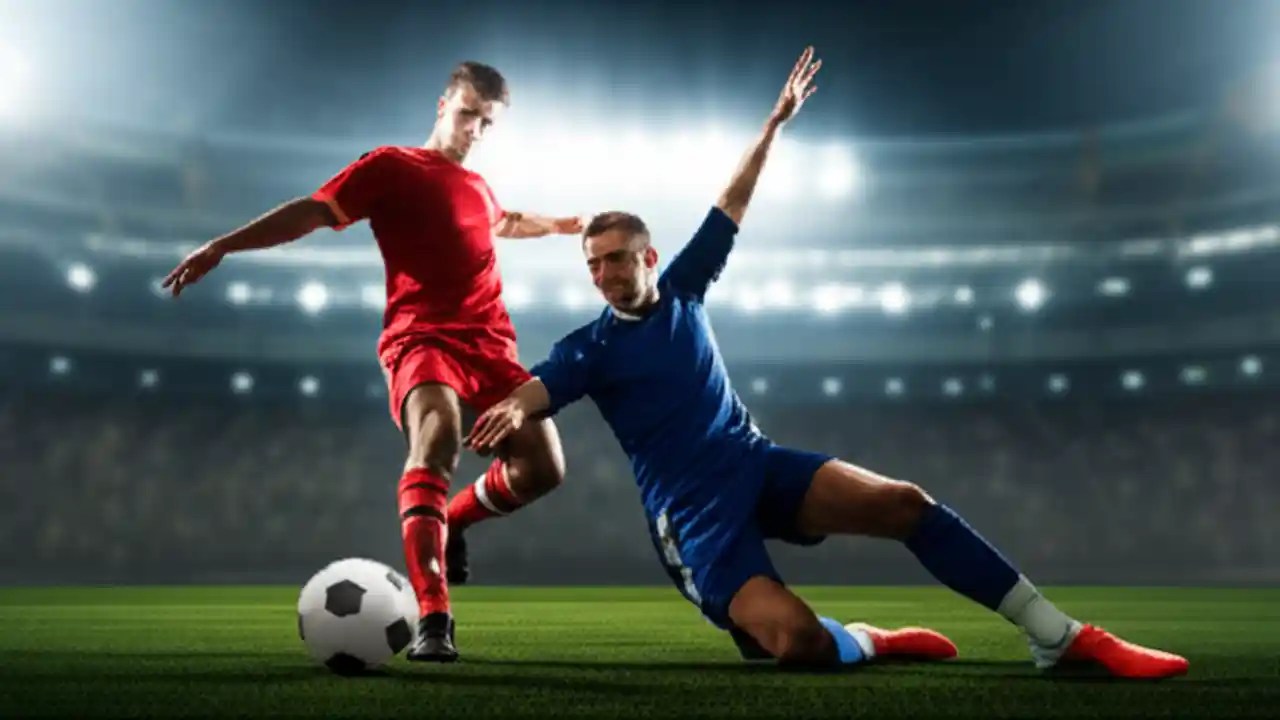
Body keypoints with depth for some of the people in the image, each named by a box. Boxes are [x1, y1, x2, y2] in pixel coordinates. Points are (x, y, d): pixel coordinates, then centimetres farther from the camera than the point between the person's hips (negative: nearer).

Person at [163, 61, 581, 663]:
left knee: (542, 467, -6)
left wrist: (563, 225, 62)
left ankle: (450, 522, 23)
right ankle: (432, 621, -36)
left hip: (492, 344, 6)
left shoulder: (479, 187, 23)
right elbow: (311, 212, -5)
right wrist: (221, 245, -16)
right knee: (437, 440, -34)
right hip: (422, 338, -6)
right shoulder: (392, 167, 5)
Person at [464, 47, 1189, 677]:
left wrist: (775, 123, 15)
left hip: (758, 463, 4)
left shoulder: (681, 289, 11)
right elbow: (537, 390, -18)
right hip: (694, 509, -4)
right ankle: (868, 641, 5)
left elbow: (730, 211, 15)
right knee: (796, 639, -30)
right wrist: (509, 411, -42)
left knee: (906, 503, -16)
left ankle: (1061, 636, -9)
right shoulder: (590, 347, 0)